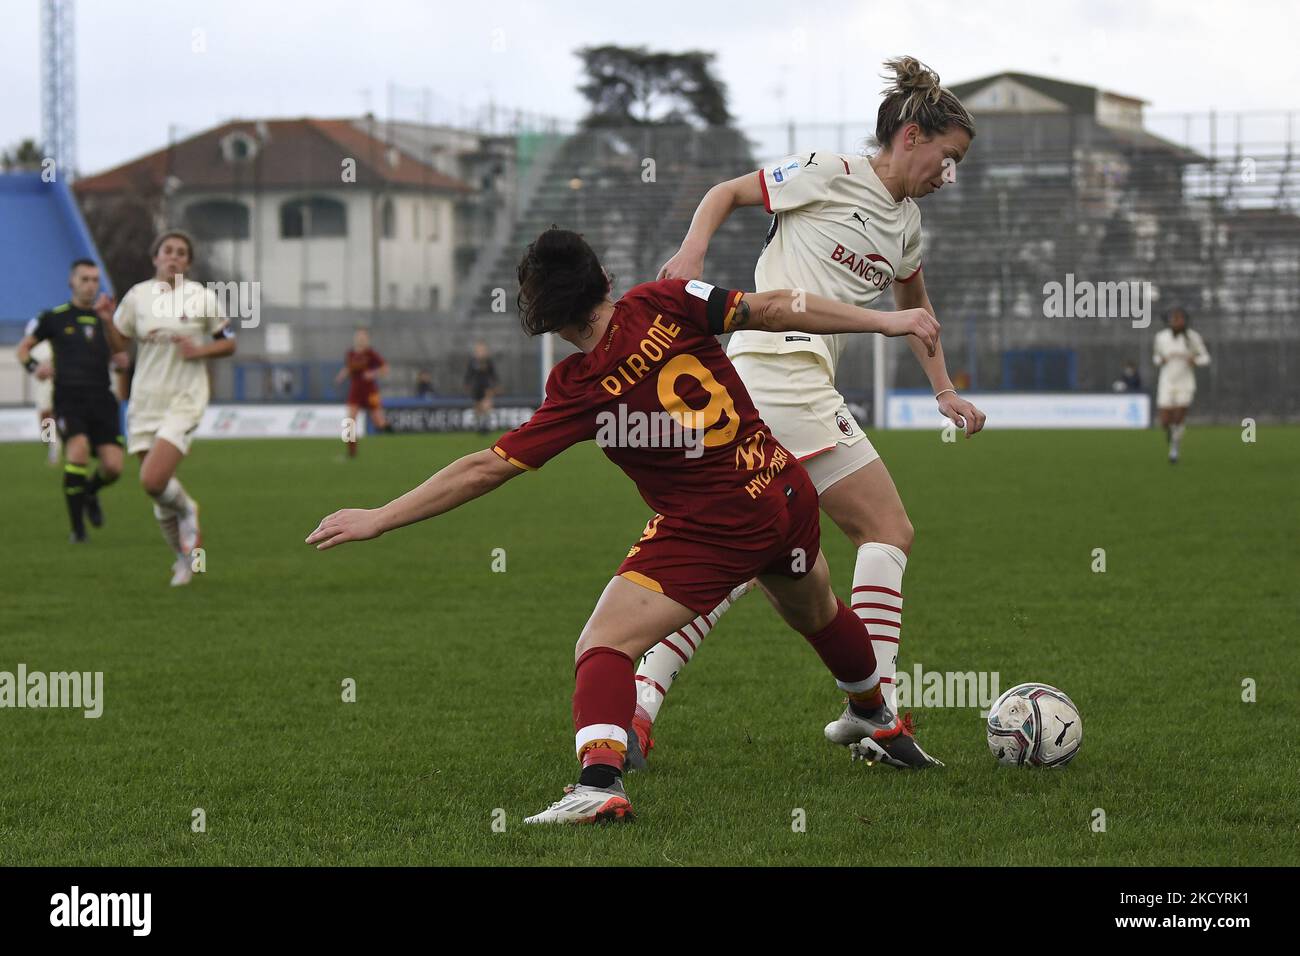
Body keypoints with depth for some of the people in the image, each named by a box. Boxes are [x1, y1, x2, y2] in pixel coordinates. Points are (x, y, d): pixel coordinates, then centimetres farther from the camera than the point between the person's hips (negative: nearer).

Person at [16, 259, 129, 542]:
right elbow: (23, 348, 16)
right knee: (79, 450, -27)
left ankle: (91, 492, 30)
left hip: (101, 399, 3)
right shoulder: (53, 318, 6)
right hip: (68, 399, -3)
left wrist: (108, 322, -5)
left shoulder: (105, 318, 14)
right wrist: (34, 367, -5)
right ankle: (77, 527, -13)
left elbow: (121, 361, 10)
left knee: (113, 466, -9)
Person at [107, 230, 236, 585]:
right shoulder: (137, 296, 4)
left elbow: (228, 343, 6)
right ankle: (183, 556, 28)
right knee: (157, 491, 6)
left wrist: (200, 350, -12)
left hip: (184, 400, -3)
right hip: (145, 401, 3)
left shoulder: (202, 298, -2)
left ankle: (186, 510, 12)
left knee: (153, 480, -21)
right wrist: (106, 319, -12)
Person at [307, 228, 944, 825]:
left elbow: (485, 469, -12)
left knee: (602, 647, -5)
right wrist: (885, 321, 4)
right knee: (817, 613, 34)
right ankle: (879, 721, 58)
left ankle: (599, 779, -31)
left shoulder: (579, 393, -13)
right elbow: (772, 310, -6)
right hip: (786, 493, 6)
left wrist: (379, 519, -6)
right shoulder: (664, 303, -7)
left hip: (708, 530, -6)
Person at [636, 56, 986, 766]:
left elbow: (913, 305, 36)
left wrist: (944, 391, 29)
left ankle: (637, 702, 4)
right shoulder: (831, 174, -4)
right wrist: (693, 250, -14)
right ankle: (875, 707, -9)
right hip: (781, 368, -9)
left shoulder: (907, 222, 20)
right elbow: (727, 193, 3)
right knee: (888, 530, -7)